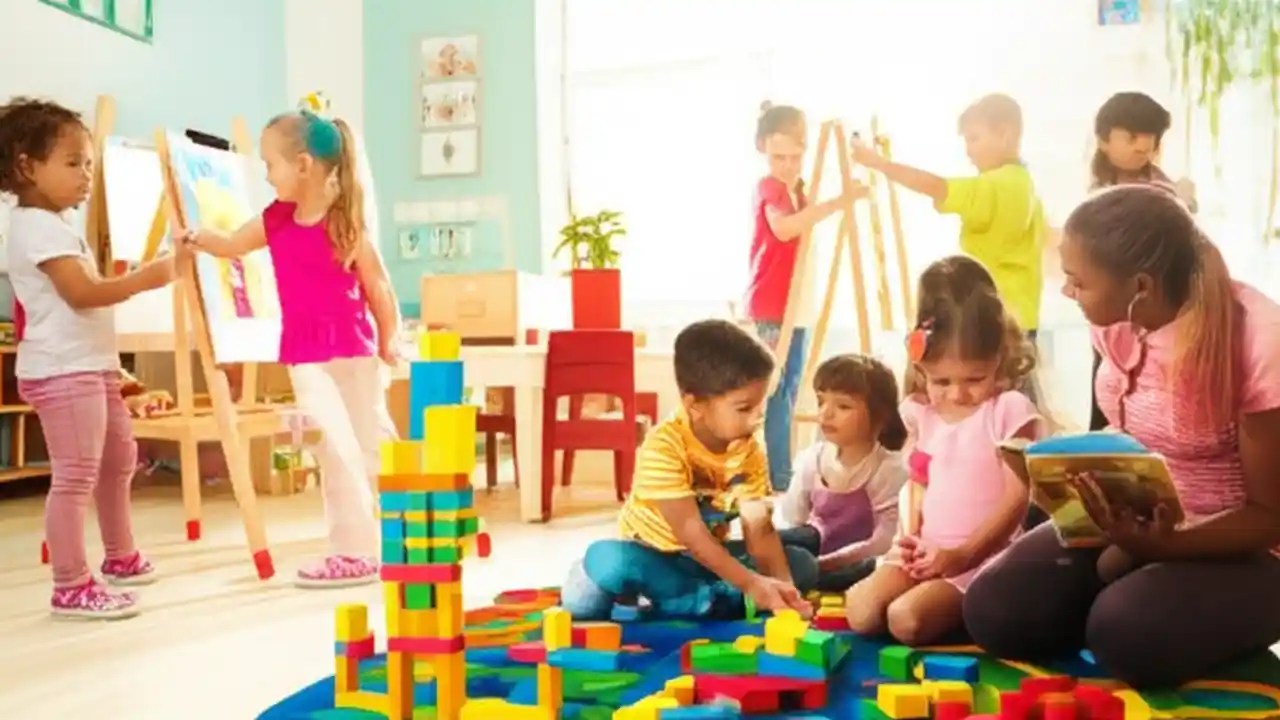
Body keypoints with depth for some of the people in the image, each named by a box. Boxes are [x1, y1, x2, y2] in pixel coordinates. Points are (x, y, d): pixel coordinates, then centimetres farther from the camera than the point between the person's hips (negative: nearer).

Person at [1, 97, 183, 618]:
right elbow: (81, 293, -23)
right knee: (75, 476, -10)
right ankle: (71, 587, -4)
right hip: (63, 371, -12)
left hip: (89, 366, 12)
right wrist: (146, 278, -22)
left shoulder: (52, 226, 19)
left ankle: (120, 557, 38)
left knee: (118, 458, 22)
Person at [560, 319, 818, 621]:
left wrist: (782, 585, -31)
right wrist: (750, 584, -37)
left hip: (711, 555, 6)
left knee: (803, 565, -14)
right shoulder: (664, 446, -27)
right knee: (608, 560, -38)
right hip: (653, 555, -5)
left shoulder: (748, 450, -8)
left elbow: (759, 528, -14)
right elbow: (690, 532, -31)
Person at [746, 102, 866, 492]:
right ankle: (778, 482, -6)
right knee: (773, 397, -10)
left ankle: (780, 479, 19)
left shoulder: (799, 189, 15)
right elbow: (783, 228, -33)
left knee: (786, 397, 12)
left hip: (794, 307, 9)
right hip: (769, 311, -9)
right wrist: (838, 203, -38)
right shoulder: (768, 187, -12)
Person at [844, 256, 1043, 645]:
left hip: (981, 556, -6)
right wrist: (912, 536, -2)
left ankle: (961, 613, 3)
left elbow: (1016, 498, -13)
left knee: (907, 619, -25)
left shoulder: (1011, 410, -11)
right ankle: (937, 596, 9)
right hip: (926, 550, 6)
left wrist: (963, 555, -19)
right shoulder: (920, 411, 7)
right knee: (861, 614, -12)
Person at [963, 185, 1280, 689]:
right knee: (993, 610, -15)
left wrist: (1163, 545, -32)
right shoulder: (1119, 316, -6)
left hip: (1238, 550, -5)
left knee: (1128, 634, -35)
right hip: (1133, 521, 5)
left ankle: (1209, 629, 0)